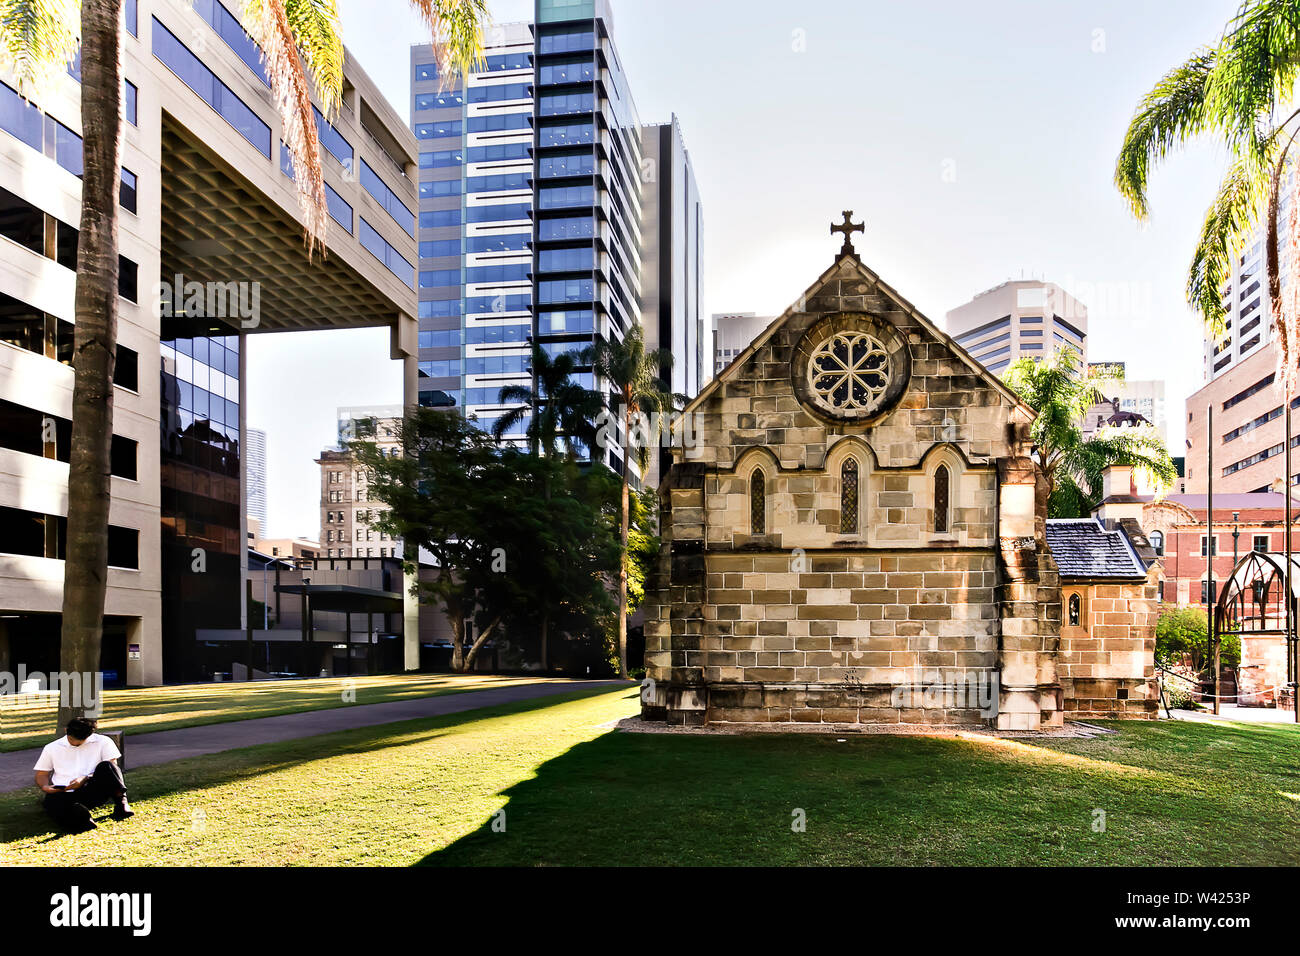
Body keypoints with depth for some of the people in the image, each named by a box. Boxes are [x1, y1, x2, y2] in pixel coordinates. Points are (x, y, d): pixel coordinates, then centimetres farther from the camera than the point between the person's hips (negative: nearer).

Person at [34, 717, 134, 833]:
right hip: (62, 794, 1)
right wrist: (44, 786, 0)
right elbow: (41, 774, 24)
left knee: (106, 766, -31)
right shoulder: (52, 748, 19)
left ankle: (121, 803, -40)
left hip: (92, 792, -1)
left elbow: (112, 766, 1)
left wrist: (85, 779, -13)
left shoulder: (103, 742, 11)